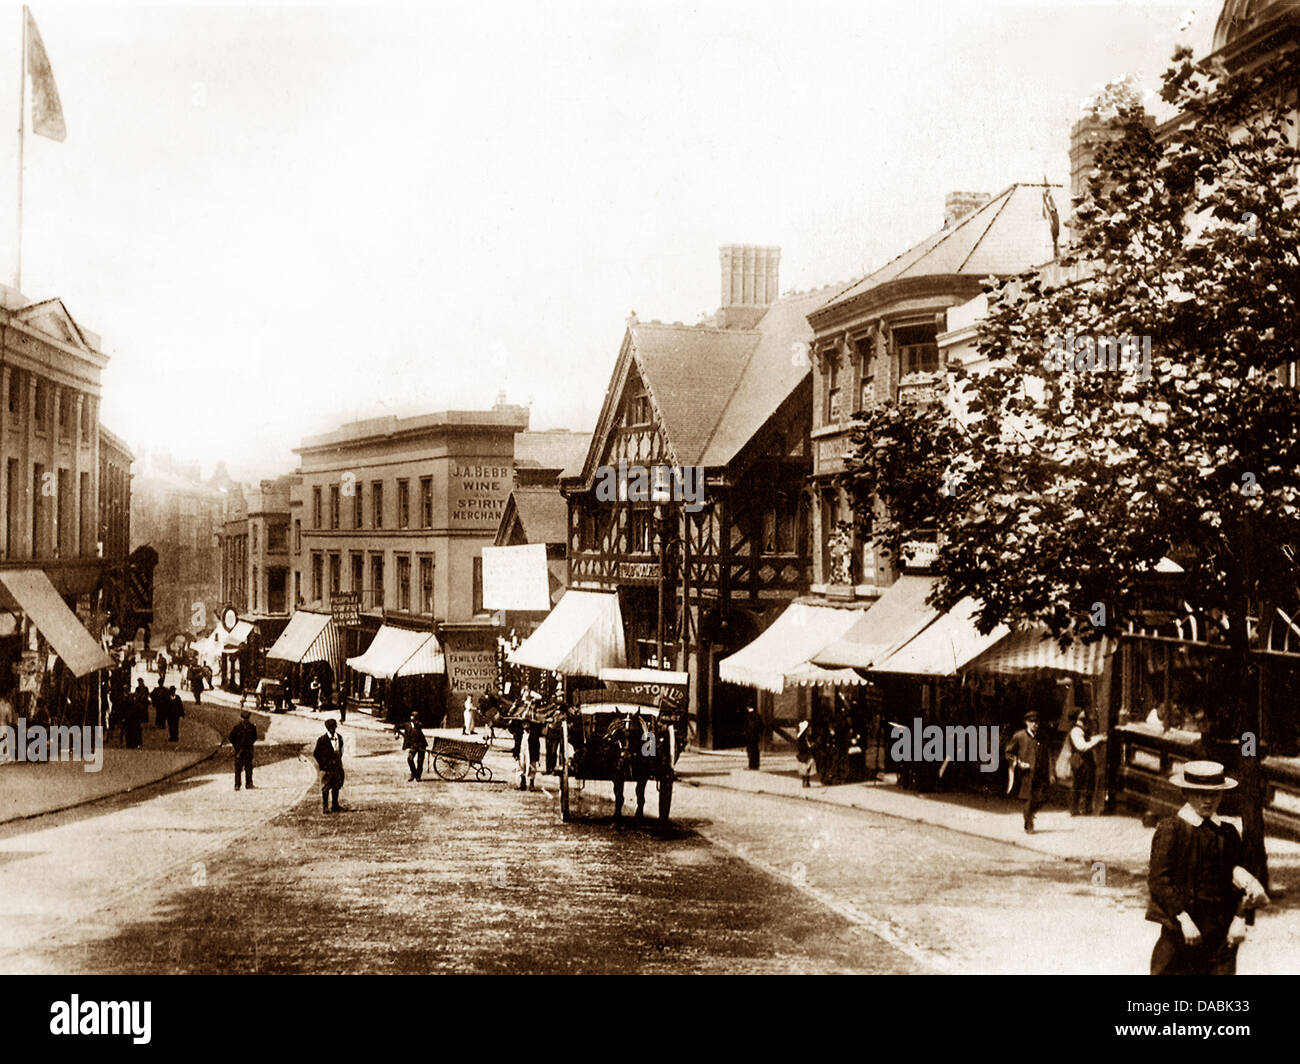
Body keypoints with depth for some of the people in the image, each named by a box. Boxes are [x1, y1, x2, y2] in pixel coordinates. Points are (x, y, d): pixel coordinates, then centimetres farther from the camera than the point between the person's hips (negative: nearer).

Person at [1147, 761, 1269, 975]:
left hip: (1222, 931, 4)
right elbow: (1158, 879, -9)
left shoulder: (1228, 833, 11)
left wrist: (1239, 919, 0)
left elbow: (1237, 878, 14)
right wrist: (1184, 919, -15)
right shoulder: (1170, 829, -5)